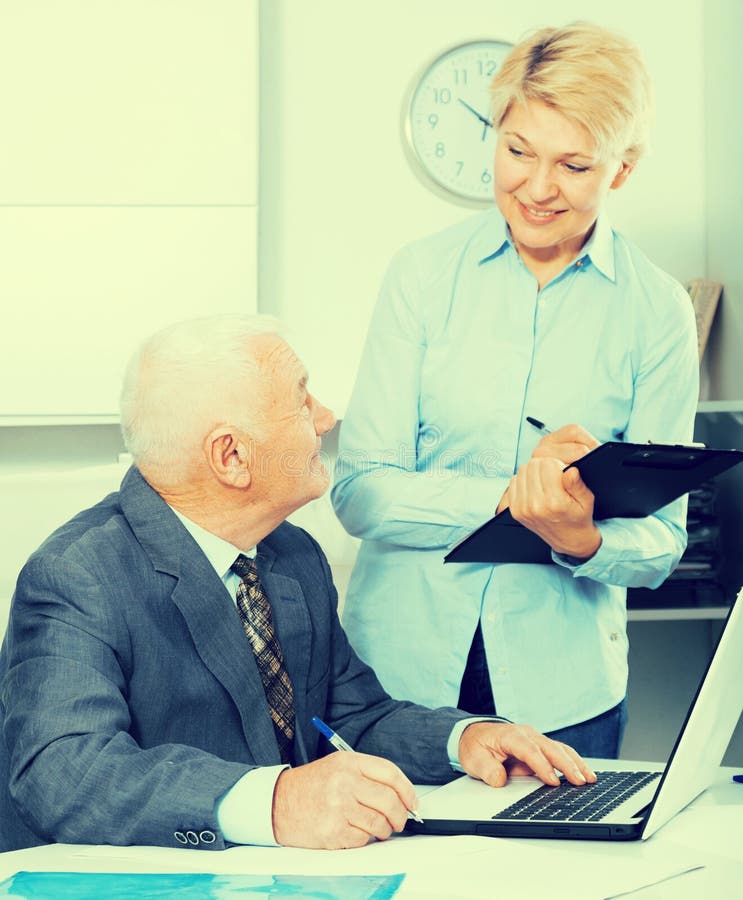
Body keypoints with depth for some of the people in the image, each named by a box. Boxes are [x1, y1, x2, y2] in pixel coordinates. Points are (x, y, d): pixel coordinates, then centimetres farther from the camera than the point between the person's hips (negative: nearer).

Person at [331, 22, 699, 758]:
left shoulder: (656, 312, -2)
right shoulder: (425, 274, -2)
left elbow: (660, 545, -1)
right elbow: (360, 490, -8)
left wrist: (583, 540, -23)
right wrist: (511, 496, -22)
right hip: (402, 666, 0)